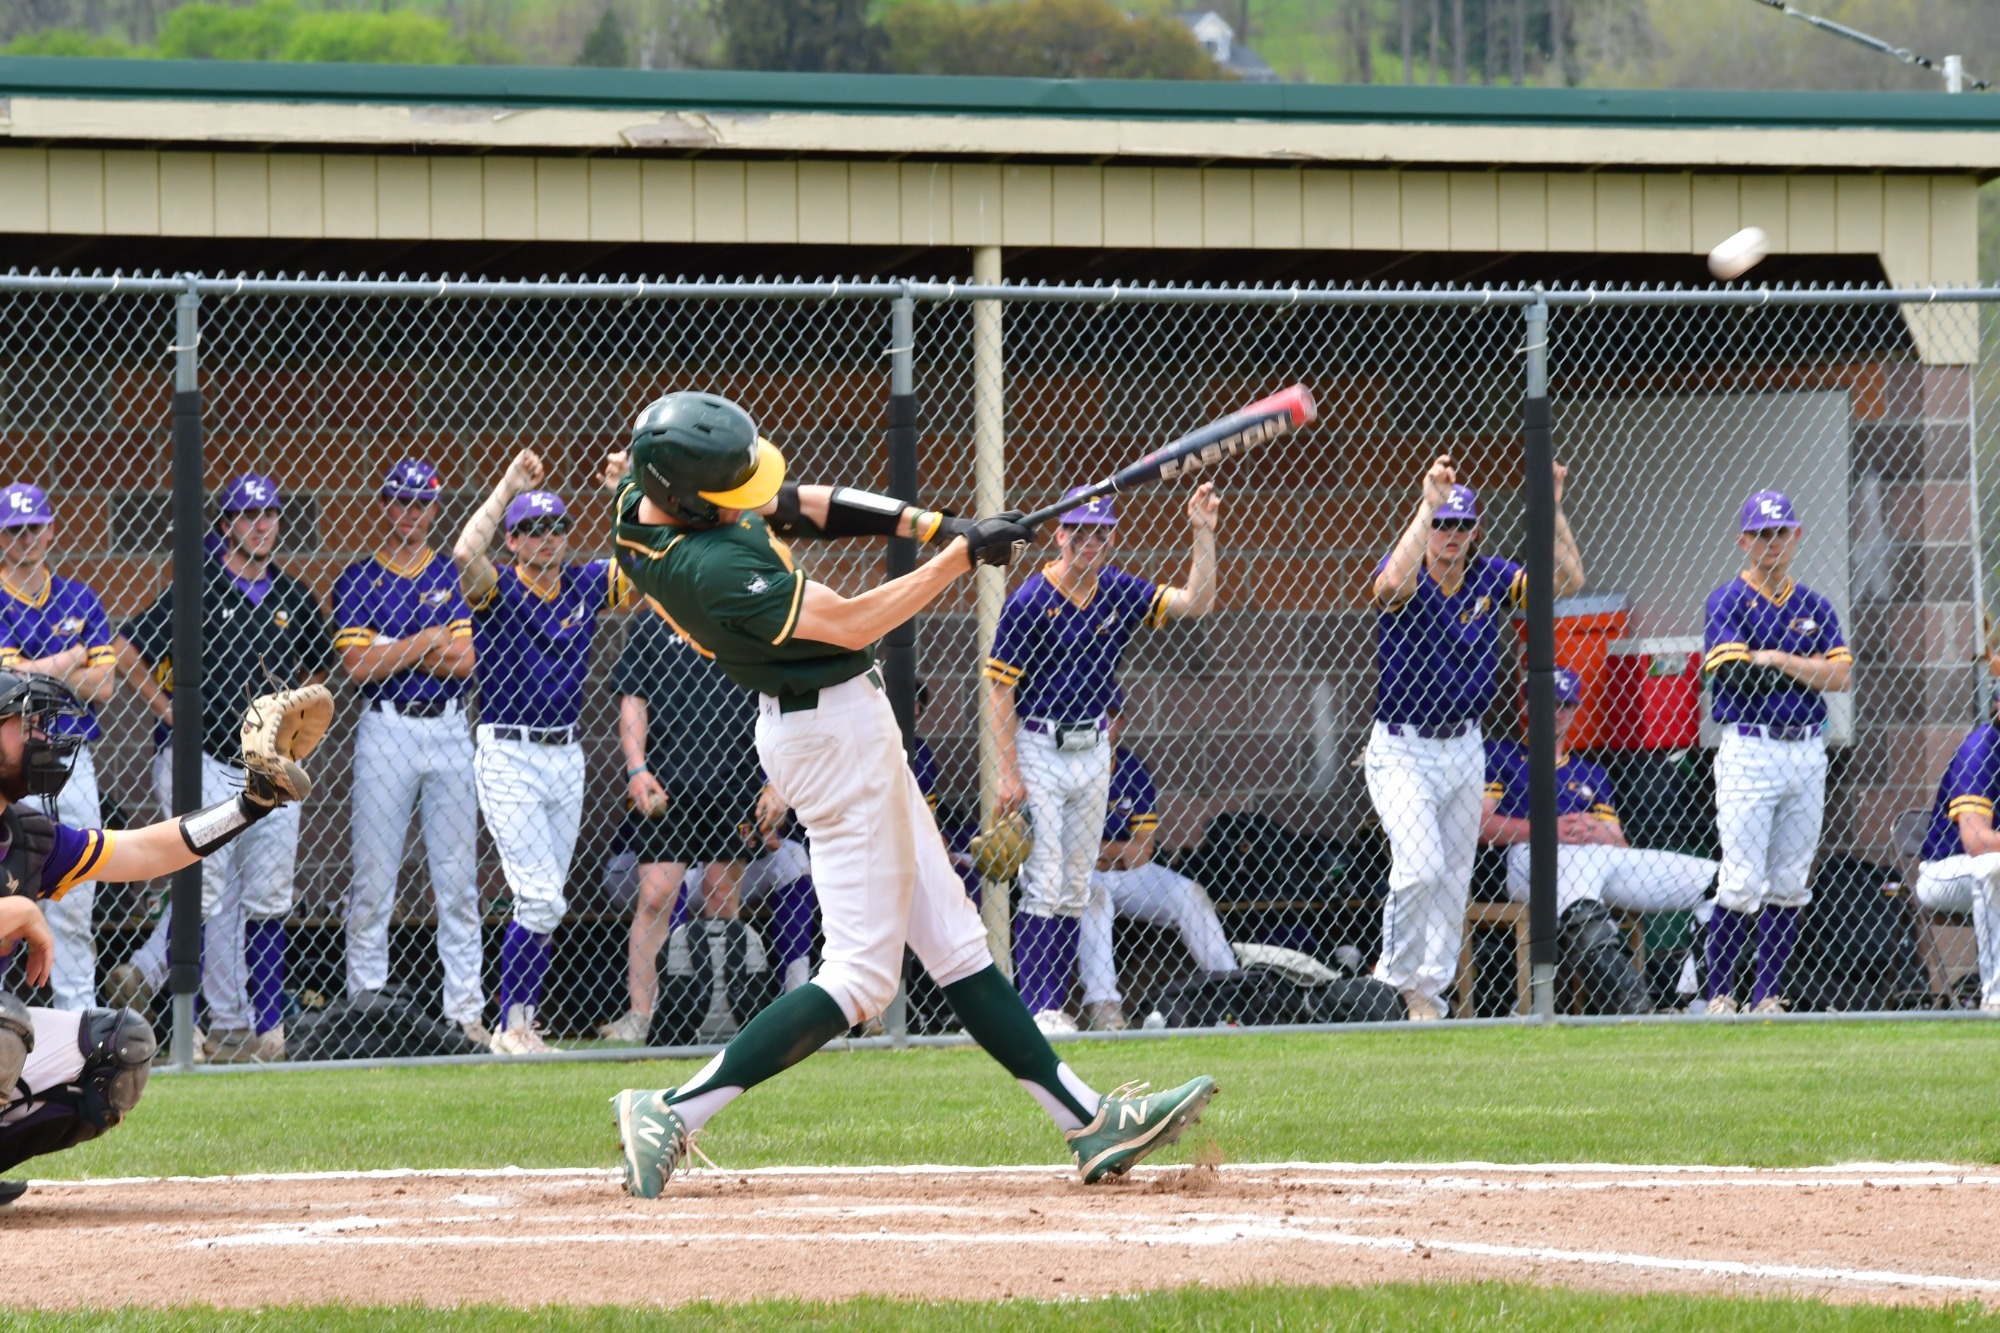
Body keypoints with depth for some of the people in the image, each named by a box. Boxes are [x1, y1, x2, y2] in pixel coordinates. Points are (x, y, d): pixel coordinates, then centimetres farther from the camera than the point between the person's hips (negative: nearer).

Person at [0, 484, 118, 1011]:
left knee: (72, 904, 4)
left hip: (72, 763, 4)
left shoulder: (79, 601, 13)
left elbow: (103, 687, 5)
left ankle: (79, 1018, 6)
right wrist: (70, 662, 0)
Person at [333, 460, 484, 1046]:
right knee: (374, 877, -3)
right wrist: (425, 644, -5)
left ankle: (465, 1009, 4)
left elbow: (463, 662, -2)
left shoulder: (452, 575, 10)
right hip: (386, 729, -2)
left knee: (458, 878, 2)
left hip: (449, 730, 2)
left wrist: (390, 654, -7)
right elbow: (357, 665, -7)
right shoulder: (358, 579, 5)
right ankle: (365, 1006, 1)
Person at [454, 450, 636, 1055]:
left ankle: (520, 1023, 17)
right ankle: (513, 1026, -3)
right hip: (507, 757, -6)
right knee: (541, 901, -12)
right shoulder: (497, 589, -7)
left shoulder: (587, 585, 7)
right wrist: (508, 487, -21)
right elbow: (465, 553, -28)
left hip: (566, 758, 6)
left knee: (542, 903, 9)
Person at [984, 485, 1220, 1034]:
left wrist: (1203, 534, -9)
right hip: (1038, 748, -6)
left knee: (1075, 888, 8)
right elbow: (1000, 691, -12)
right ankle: (1038, 1007, -9)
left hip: (1093, 750, 6)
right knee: (1044, 885, -10)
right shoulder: (1029, 602, -12)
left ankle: (1055, 1005, 12)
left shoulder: (1117, 592, 4)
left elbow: (1196, 602, 2)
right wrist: (1008, 775, -18)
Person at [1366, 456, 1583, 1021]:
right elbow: (1394, 582, -40)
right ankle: (1394, 981, -2)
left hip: (1465, 750, 5)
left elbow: (1568, 579, -12)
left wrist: (1552, 509, -23)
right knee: (1420, 867, -20)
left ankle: (1430, 993, 19)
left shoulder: (1490, 578, -2)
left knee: (1453, 881, 9)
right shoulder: (1406, 577, -13)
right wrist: (1429, 504, -41)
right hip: (1402, 751, -5)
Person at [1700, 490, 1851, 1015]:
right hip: (1748, 750, -5)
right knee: (1742, 886, -10)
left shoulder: (1814, 607, 14)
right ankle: (1719, 996, -1)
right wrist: (1809, 669, -4)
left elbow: (1839, 675, 2)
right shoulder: (1728, 601, -1)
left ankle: (1767, 997, 9)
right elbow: (1735, 674, -14)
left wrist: (1776, 660, -8)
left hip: (1807, 752, 5)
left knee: (1788, 886, 5)